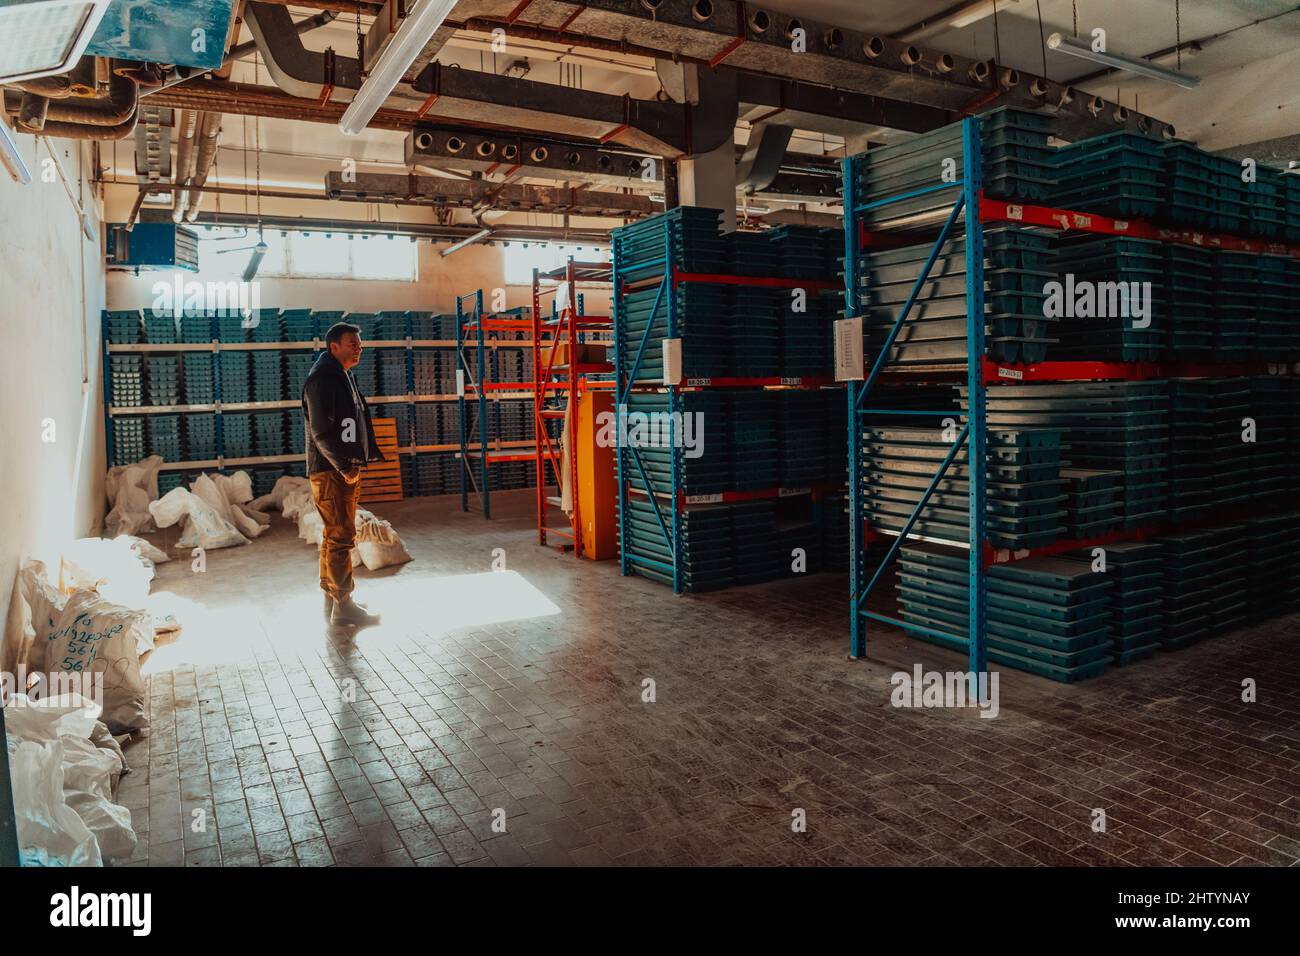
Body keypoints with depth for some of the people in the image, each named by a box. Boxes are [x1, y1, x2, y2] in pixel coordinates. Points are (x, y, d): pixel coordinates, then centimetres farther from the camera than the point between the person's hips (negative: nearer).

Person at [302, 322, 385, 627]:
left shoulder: (344, 377, 19)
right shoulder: (322, 378, -12)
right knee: (341, 537, -7)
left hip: (346, 469, 10)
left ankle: (332, 601, 23)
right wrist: (343, 465, -21)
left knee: (335, 536, 14)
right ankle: (343, 607, -1)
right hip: (331, 471, -10)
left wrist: (365, 457, 14)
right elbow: (321, 432, -19)